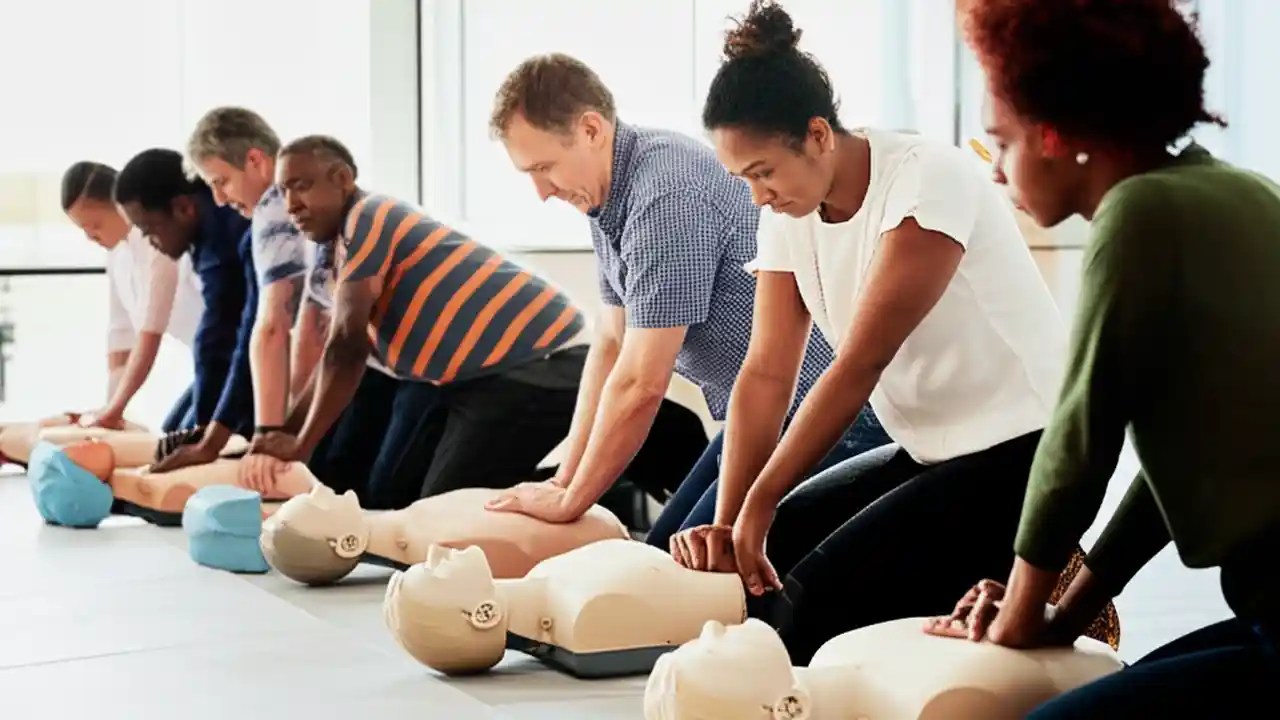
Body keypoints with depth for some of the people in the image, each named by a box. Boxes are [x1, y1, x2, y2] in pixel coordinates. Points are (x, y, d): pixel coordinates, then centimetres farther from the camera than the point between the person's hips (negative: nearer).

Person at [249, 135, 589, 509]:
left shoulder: (367, 219, -11)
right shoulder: (348, 247, 19)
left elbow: (346, 346, -16)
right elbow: (336, 358, 22)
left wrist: (300, 445, -11)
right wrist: (286, 432, 19)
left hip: (534, 367, -10)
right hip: (496, 373, 10)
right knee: (391, 498, 12)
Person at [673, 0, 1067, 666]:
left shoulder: (929, 180, -21)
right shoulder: (788, 213, 2)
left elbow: (860, 365, -22)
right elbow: (766, 375, -2)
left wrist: (758, 505, -19)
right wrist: (727, 519, -13)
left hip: (1019, 453, -8)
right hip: (930, 451, 8)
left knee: (811, 606, -19)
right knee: (763, 558, -1)